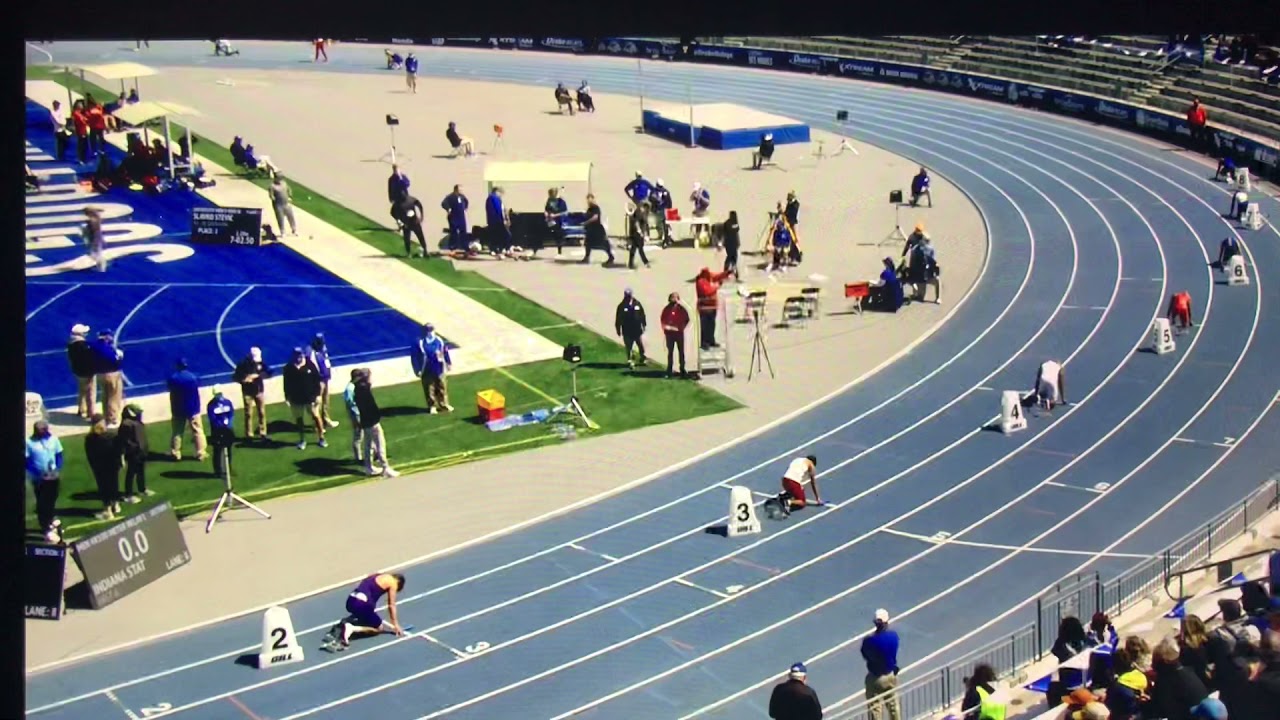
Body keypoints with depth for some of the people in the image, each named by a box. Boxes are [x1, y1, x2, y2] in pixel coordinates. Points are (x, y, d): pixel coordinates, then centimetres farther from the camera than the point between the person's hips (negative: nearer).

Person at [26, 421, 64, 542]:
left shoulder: (53, 439, -5)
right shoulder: (29, 442, -15)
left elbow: (59, 455, 4)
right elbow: (27, 461, -12)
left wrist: (58, 469, -11)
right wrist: (37, 473, -23)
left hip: (53, 476, 4)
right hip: (39, 479, -4)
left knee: (52, 500, 21)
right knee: (42, 503, -1)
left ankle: (49, 520, 45)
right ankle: (46, 530, 4)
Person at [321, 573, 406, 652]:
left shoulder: (378, 577, 27)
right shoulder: (392, 581, 6)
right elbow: (391, 605, 6)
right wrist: (396, 624, 13)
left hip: (351, 601, 7)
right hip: (362, 604, -7)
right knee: (379, 628, 13)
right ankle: (352, 628, -8)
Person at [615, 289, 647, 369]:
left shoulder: (637, 304, -2)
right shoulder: (622, 306, -7)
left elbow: (642, 315, 7)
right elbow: (618, 319, -3)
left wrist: (644, 325, 9)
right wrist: (618, 330, -2)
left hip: (638, 330, 2)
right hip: (627, 332, -2)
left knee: (641, 346, 10)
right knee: (628, 347, 6)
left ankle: (642, 359, 31)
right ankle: (630, 361, 19)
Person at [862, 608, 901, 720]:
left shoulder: (869, 640, -27)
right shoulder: (893, 635, -15)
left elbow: (865, 656, -8)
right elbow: (894, 654, 1)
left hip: (875, 678, -4)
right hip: (891, 675, 4)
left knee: (875, 708, 9)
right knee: (893, 705, 22)